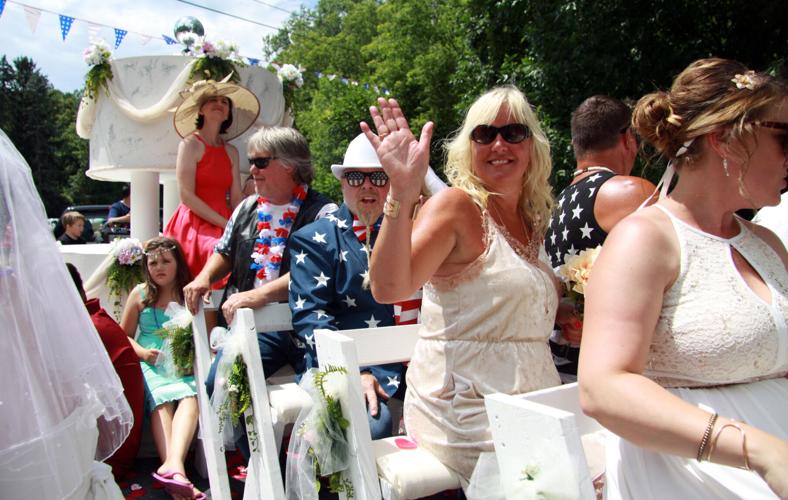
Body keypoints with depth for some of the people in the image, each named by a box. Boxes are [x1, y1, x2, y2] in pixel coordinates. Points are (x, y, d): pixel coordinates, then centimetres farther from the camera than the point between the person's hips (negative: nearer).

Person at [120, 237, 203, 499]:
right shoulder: (139, 294, 15)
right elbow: (124, 335, 18)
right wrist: (142, 352, -3)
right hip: (150, 362, 0)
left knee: (190, 395, -34)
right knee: (161, 399, -32)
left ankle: (172, 465, -53)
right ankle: (176, 468, -48)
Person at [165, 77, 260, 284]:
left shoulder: (231, 151, 16)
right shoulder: (191, 143, 1)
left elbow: (236, 199, 13)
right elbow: (187, 196, -8)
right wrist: (226, 224, -12)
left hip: (224, 225, 5)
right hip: (195, 225, -5)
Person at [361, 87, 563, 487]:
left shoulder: (532, 219, 12)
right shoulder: (456, 206, -10)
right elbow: (389, 287, -28)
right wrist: (402, 191, -36)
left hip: (531, 405, 8)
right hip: (467, 407, -8)